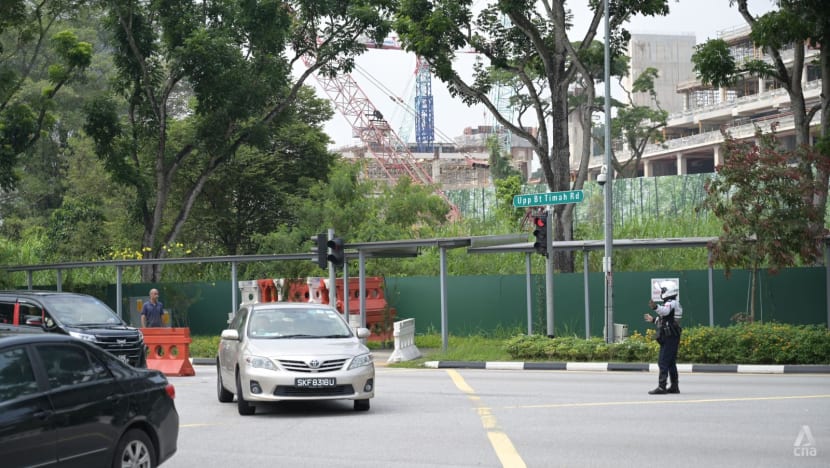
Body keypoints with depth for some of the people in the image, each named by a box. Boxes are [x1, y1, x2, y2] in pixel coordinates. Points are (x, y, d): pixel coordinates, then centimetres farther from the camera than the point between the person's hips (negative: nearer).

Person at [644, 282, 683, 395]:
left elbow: (665, 311, -36)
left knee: (663, 362, -12)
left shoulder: (670, 303, -12)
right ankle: (674, 386, 19)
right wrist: (654, 319, 39)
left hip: (669, 338, -11)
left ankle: (661, 387, -16)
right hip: (673, 338, 11)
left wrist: (655, 307, -54)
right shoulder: (674, 304, 21)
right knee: (671, 363, 15)